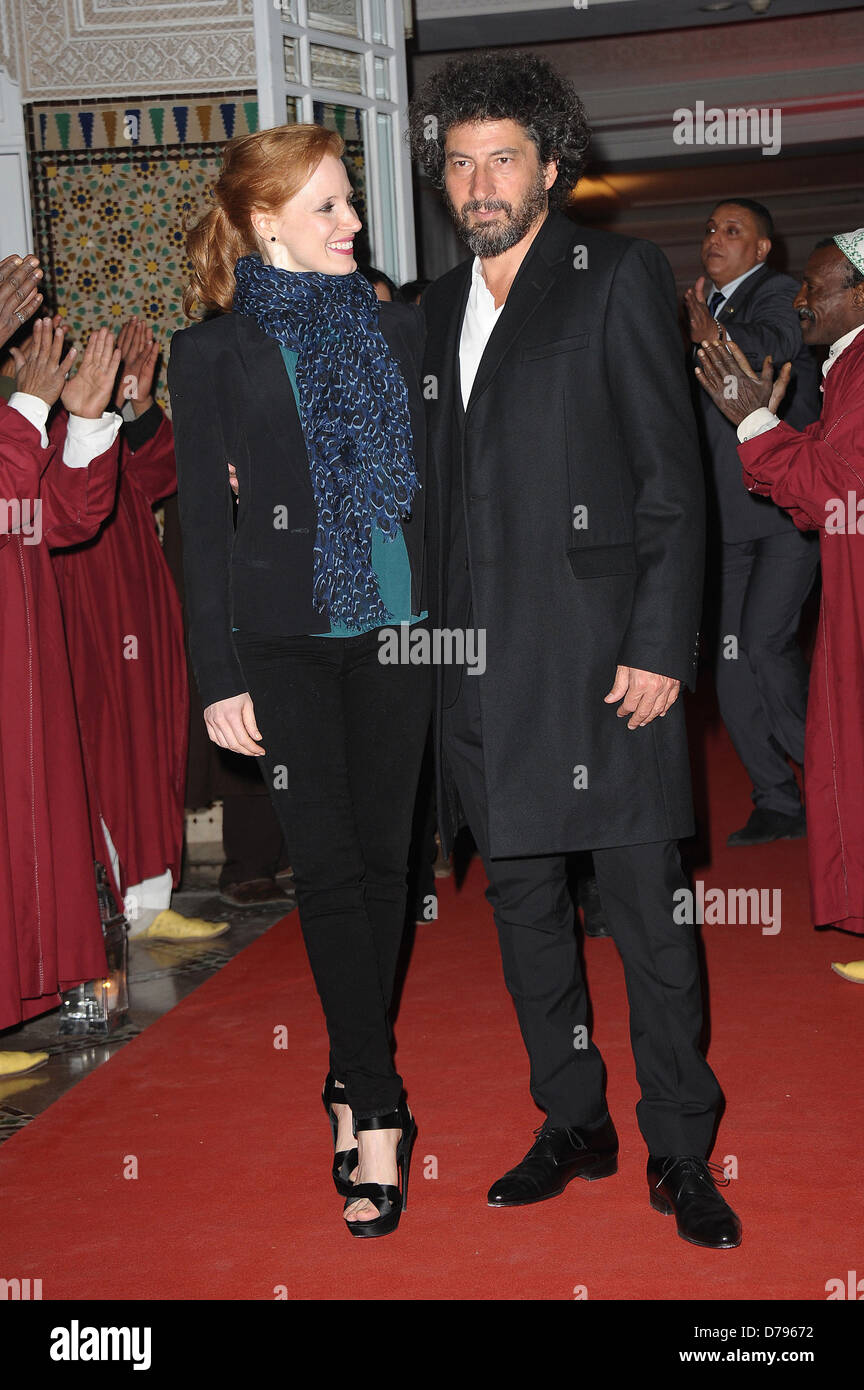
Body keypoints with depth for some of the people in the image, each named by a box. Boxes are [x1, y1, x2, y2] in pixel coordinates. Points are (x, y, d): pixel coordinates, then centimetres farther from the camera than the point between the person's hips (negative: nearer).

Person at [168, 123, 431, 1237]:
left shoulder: (396, 329, 10)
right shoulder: (212, 353, 1)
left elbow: (430, 479, 13)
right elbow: (203, 521, -1)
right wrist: (219, 678, -6)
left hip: (398, 628, 3)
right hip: (286, 638, -3)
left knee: (382, 854, 7)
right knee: (329, 865, -3)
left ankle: (354, 1080, 23)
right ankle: (377, 1109, 5)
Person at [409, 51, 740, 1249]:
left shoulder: (621, 278, -1)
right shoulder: (441, 305, 17)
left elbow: (673, 477, -7)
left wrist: (661, 646, -14)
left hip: (601, 648, -6)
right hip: (481, 657, 6)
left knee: (647, 909, 0)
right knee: (522, 902, 12)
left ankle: (679, 1153, 14)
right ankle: (573, 1125, 27)